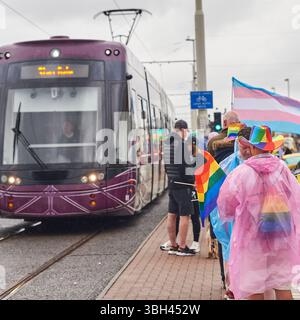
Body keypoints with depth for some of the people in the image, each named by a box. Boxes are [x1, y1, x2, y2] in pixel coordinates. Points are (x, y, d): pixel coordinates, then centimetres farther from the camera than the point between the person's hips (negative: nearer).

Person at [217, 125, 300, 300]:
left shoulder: (243, 171, -10)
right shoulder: (282, 168, -2)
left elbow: (226, 201, -1)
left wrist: (232, 215, 20)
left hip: (254, 234, -3)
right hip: (283, 234, 3)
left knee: (254, 287, 7)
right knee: (283, 285, 11)